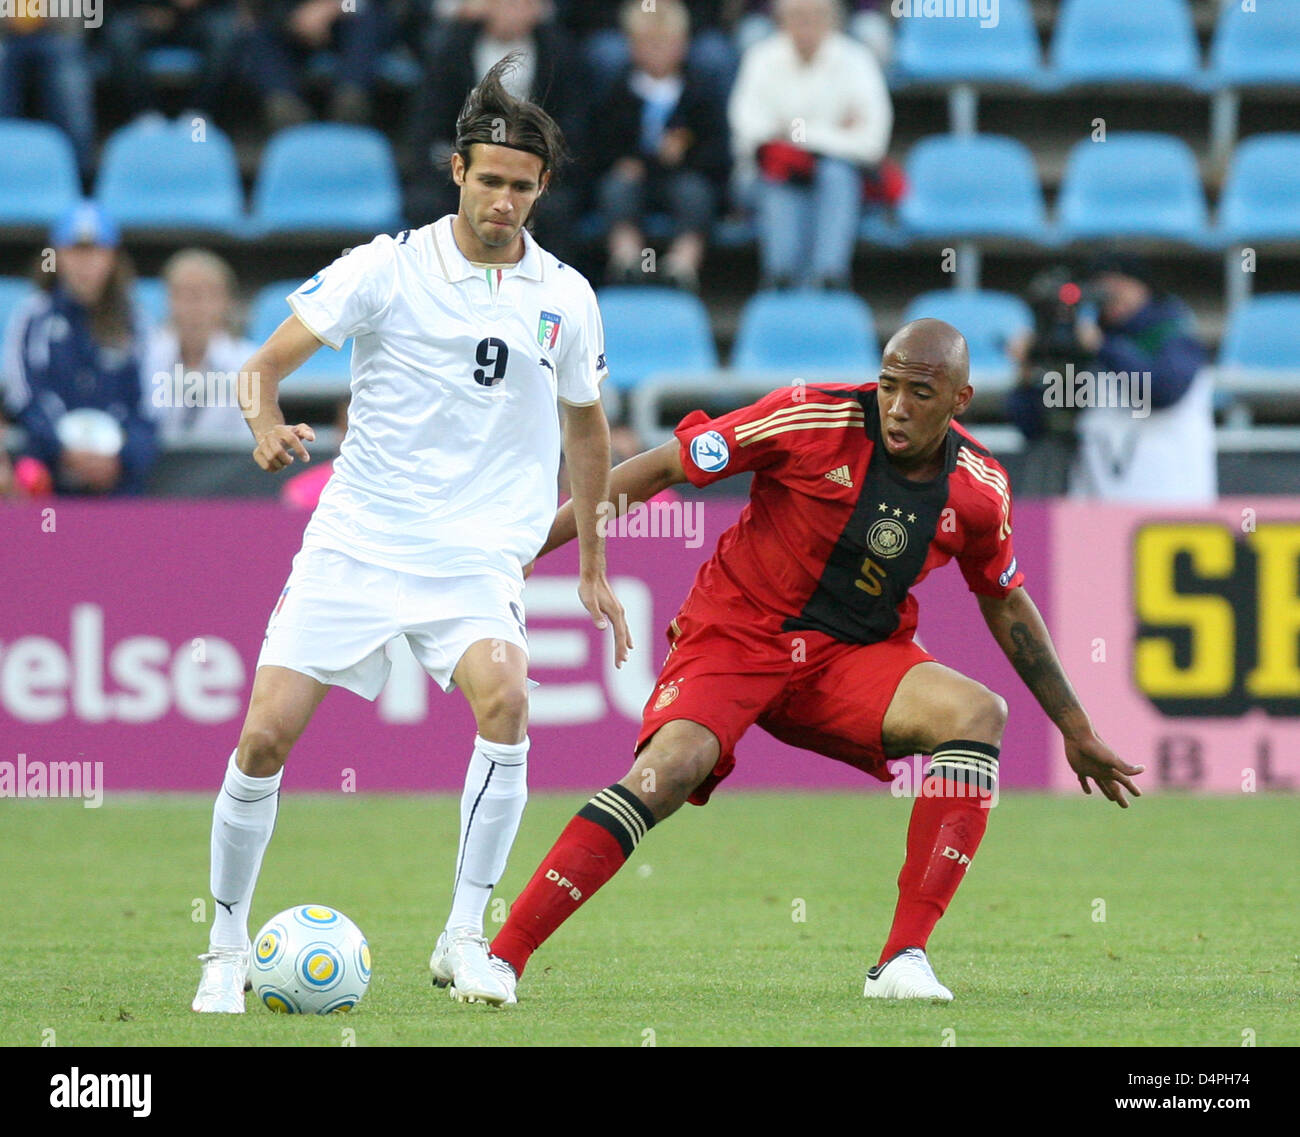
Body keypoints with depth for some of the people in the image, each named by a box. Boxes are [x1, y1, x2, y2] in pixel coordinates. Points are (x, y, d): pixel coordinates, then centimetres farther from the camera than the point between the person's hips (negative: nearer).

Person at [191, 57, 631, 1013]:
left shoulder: (566, 299, 5)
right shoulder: (389, 267, -4)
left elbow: (585, 424, 21)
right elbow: (270, 361, -5)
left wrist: (593, 565, 24)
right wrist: (267, 419, -28)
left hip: (476, 555, 1)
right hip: (356, 541, -1)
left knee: (504, 696, -28)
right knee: (265, 735, -9)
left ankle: (464, 938, -16)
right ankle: (228, 950, 12)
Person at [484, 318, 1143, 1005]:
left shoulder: (978, 491, -2)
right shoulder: (812, 420, -16)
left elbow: (1006, 603, 17)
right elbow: (662, 467, -10)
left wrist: (1074, 728, 22)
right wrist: (534, 542, -13)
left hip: (853, 663, 4)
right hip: (738, 634, -4)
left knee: (979, 713, -22)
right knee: (670, 766, -31)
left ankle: (902, 961, -23)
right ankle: (501, 958, -29)